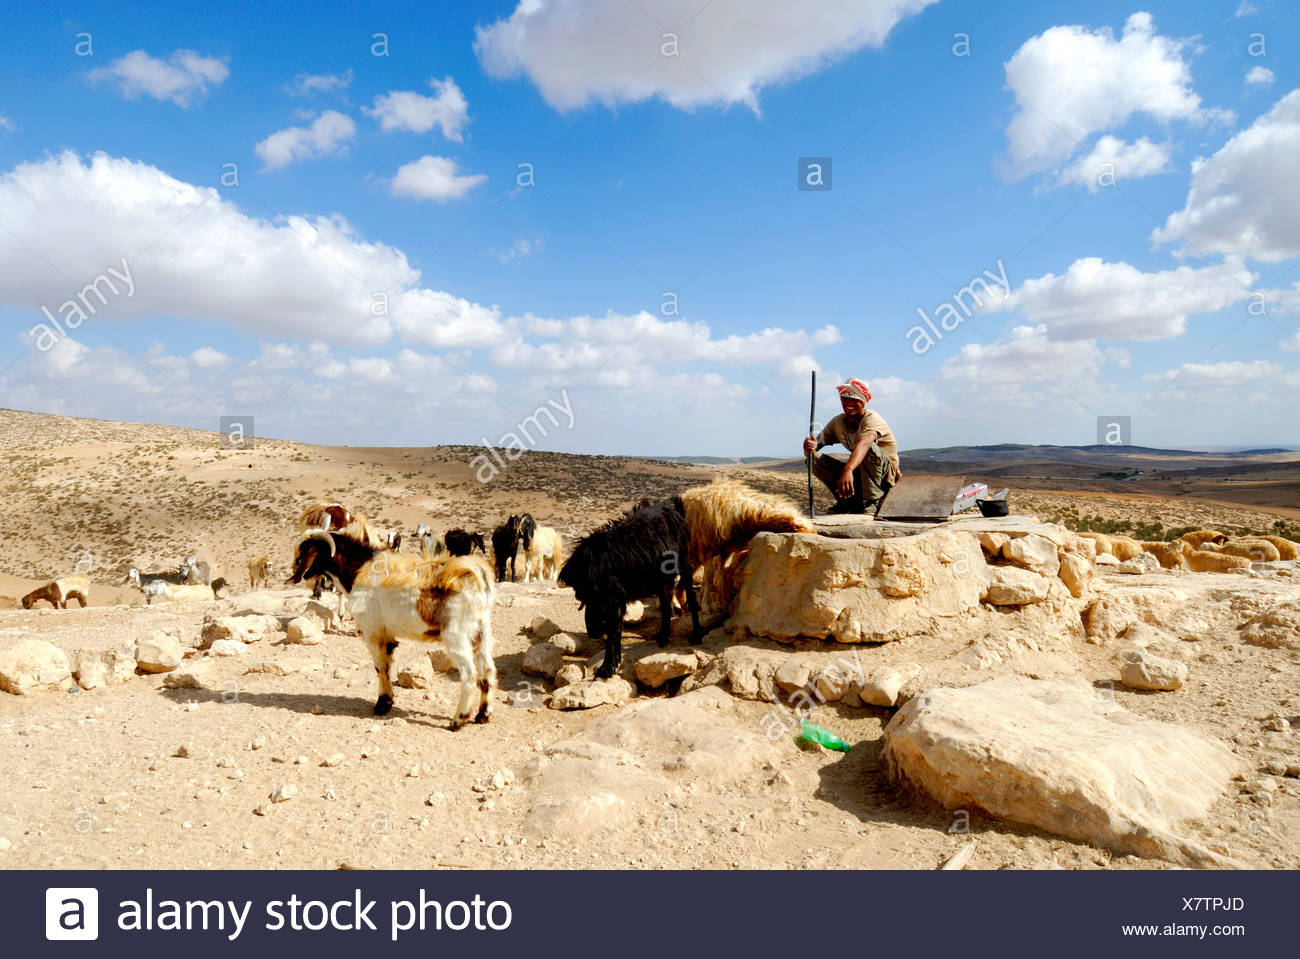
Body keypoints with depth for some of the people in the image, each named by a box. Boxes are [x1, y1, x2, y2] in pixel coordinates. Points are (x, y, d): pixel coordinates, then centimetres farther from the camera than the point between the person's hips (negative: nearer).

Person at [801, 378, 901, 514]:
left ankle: (872, 500, -23)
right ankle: (848, 499, -8)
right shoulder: (838, 422, -3)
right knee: (815, 458, -11)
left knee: (870, 447, -37)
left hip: (886, 473, -6)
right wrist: (809, 446, -38)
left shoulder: (871, 418, -23)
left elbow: (863, 443, -44)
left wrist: (847, 470, -62)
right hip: (857, 470, 6)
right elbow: (817, 442, -10)